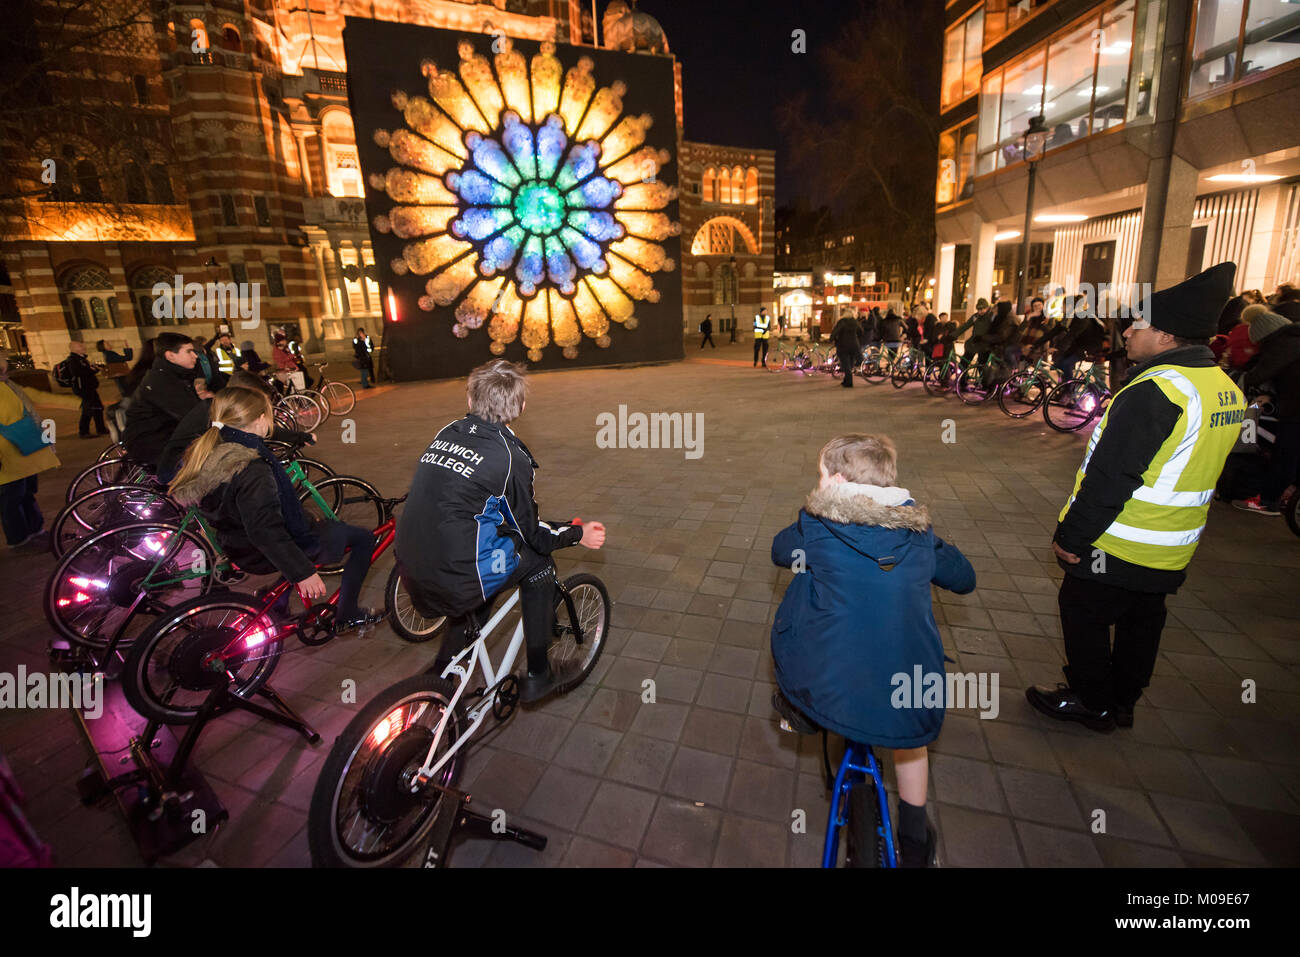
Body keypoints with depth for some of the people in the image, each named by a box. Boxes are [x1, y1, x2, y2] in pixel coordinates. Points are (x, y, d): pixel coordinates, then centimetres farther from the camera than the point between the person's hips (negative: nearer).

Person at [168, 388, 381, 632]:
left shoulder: (206, 453, -3)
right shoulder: (251, 469, -31)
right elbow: (265, 531, -34)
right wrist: (303, 572, -31)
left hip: (237, 548, 10)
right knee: (363, 538, -3)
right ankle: (346, 616, 8)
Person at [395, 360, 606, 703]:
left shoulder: (447, 432, 7)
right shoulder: (511, 457, -13)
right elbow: (533, 535, -3)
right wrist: (579, 534, 15)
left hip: (410, 569, 7)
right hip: (455, 578, -7)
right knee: (538, 562, 12)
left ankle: (447, 663, 40)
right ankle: (537, 675, 21)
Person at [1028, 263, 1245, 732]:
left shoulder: (1154, 391, -25)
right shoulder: (1226, 389, 6)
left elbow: (1109, 478, -27)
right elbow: (1192, 469, 14)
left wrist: (1071, 536, -18)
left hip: (1118, 547, -9)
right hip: (1170, 552, 9)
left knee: (1084, 615, 9)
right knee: (1142, 622, 21)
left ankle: (1091, 701, 24)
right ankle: (1121, 702, 37)